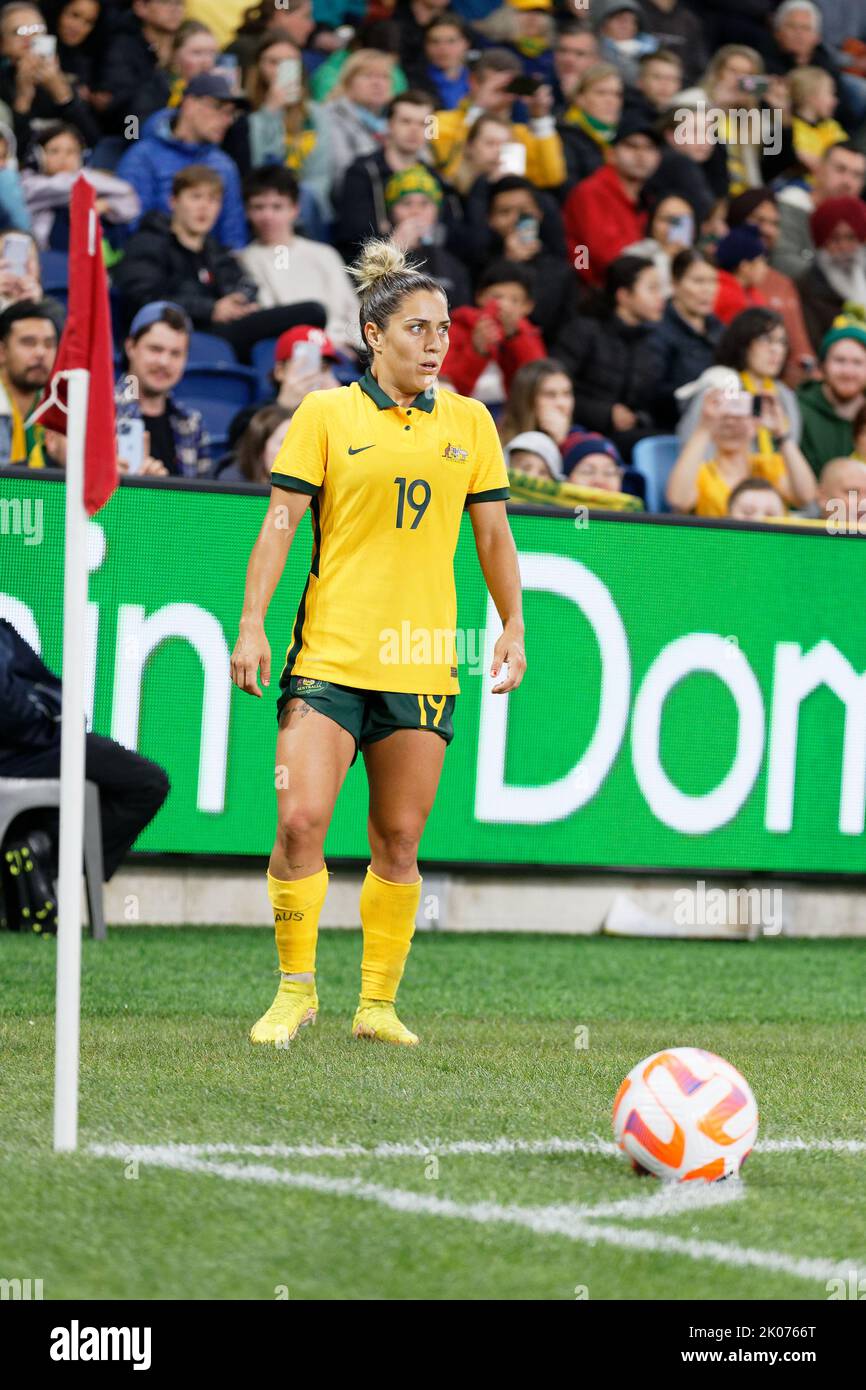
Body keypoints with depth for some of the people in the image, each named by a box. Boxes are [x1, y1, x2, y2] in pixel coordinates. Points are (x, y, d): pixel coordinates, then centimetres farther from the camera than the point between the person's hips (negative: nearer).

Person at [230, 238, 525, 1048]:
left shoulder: (469, 421, 10)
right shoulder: (326, 414, 1)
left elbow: (493, 534, 17)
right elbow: (280, 522, -1)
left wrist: (512, 626, 11)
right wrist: (252, 625, -7)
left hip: (423, 664, 3)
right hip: (329, 656, -3)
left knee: (398, 843, 3)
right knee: (300, 822, -12)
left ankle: (378, 1004, 12)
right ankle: (296, 989, 3)